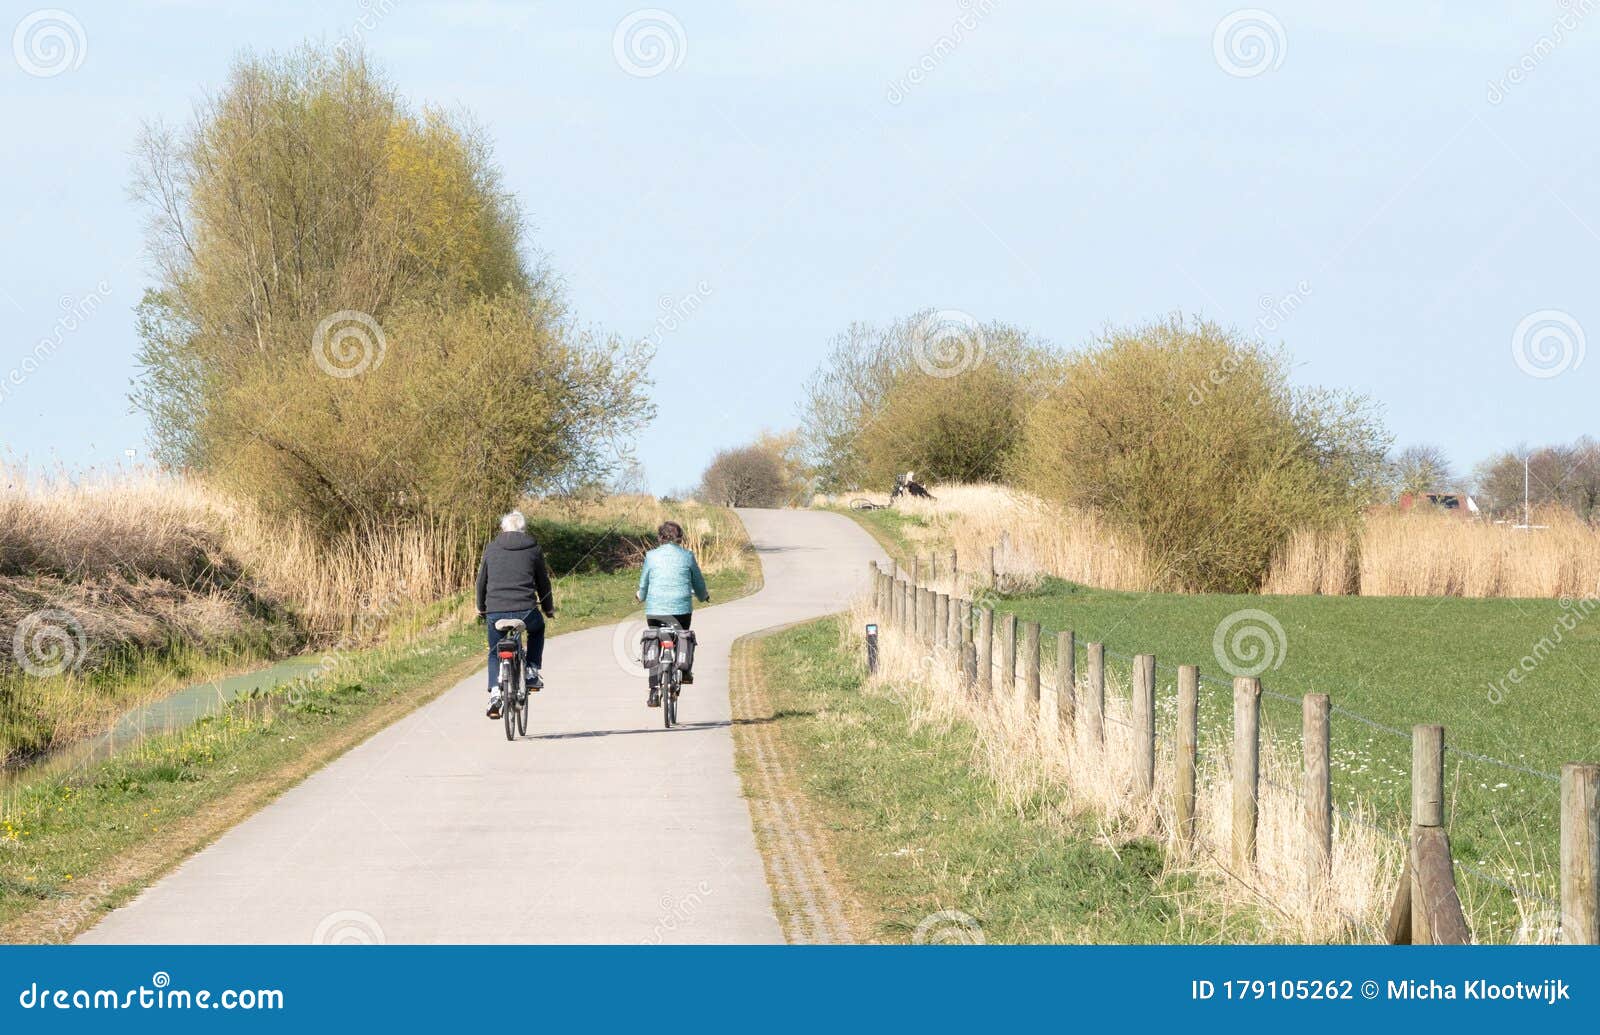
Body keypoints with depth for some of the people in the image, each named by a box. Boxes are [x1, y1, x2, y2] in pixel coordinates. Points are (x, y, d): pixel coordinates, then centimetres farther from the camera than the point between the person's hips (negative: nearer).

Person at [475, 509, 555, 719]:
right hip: (526, 611, 0)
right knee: (537, 629, 33)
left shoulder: (491, 549, 9)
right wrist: (548, 608, 30)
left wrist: (481, 608, 31)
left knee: (495, 653, 19)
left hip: (495, 613, 0)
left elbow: (481, 581, 16)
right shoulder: (533, 549, 7)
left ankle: (494, 691, -2)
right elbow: (543, 582, 15)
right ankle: (532, 672, 22)